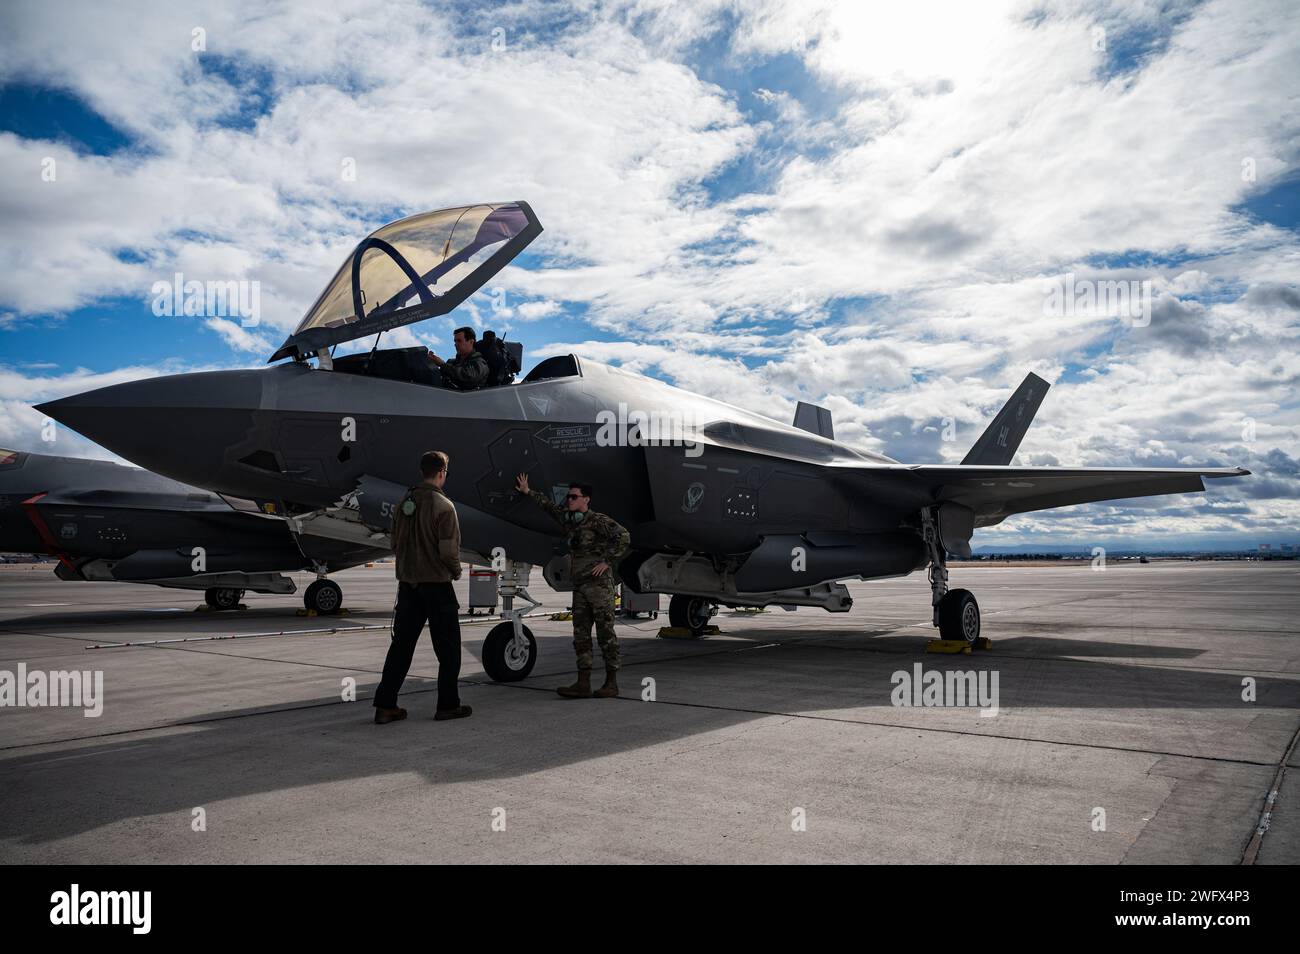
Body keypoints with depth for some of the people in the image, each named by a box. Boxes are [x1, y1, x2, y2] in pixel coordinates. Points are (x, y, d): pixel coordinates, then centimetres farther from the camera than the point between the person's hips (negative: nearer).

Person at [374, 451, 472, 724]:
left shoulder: (404, 503, 6)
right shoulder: (443, 506, -14)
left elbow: (395, 544, 12)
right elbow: (449, 549, -17)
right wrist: (456, 571, 0)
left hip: (408, 583, 6)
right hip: (436, 584, -6)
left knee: (401, 644, 12)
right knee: (448, 647, 7)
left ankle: (385, 706, 13)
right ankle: (447, 705, 12)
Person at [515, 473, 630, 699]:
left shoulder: (597, 520, -9)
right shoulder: (570, 520, 14)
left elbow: (623, 537, -17)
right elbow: (550, 506, 30)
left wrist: (607, 562, -16)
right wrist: (528, 492, 34)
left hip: (599, 583, -8)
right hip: (580, 585, 8)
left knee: (605, 633, -2)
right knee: (580, 635, 4)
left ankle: (611, 683, 4)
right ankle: (583, 684, 6)